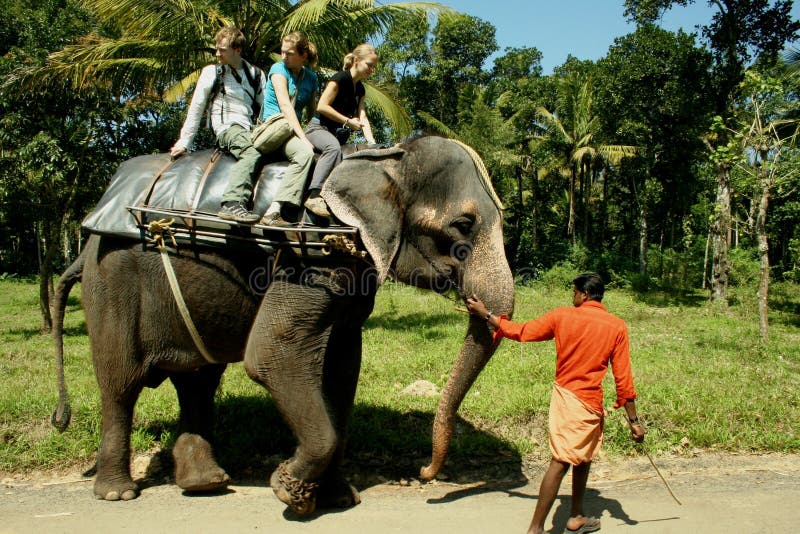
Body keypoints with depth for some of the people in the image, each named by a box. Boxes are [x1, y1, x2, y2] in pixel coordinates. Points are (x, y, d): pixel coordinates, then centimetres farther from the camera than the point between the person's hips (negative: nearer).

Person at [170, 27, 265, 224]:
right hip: (227, 128, -4)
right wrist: (183, 142, 9)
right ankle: (233, 203, -52)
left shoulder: (256, 74, 20)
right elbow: (196, 109, 12)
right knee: (252, 153, -39)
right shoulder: (211, 72, 12)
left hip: (251, 130, 4)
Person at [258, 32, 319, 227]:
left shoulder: (311, 78, 16)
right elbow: (285, 105, -12)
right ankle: (273, 212, -43)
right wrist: (303, 138, -22)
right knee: (304, 152, -36)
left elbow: (312, 112, 21)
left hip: (294, 128, 6)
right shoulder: (278, 69, -1)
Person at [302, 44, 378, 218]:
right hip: (318, 128, -9)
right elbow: (322, 106, -15)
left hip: (339, 135, 9)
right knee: (333, 146, -40)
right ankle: (314, 196, -47)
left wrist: (372, 143, -6)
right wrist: (348, 121, -13)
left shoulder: (360, 89, 17)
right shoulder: (341, 78, -8)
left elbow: (362, 117, 8)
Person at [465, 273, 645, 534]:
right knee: (560, 462, -1)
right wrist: (633, 421, 1)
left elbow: (520, 332, 2)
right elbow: (623, 379, -6)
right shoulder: (617, 327, -5)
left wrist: (484, 313, 14)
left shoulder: (562, 316, -3)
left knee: (583, 457, 20)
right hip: (589, 403, -3)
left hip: (564, 394, 3)